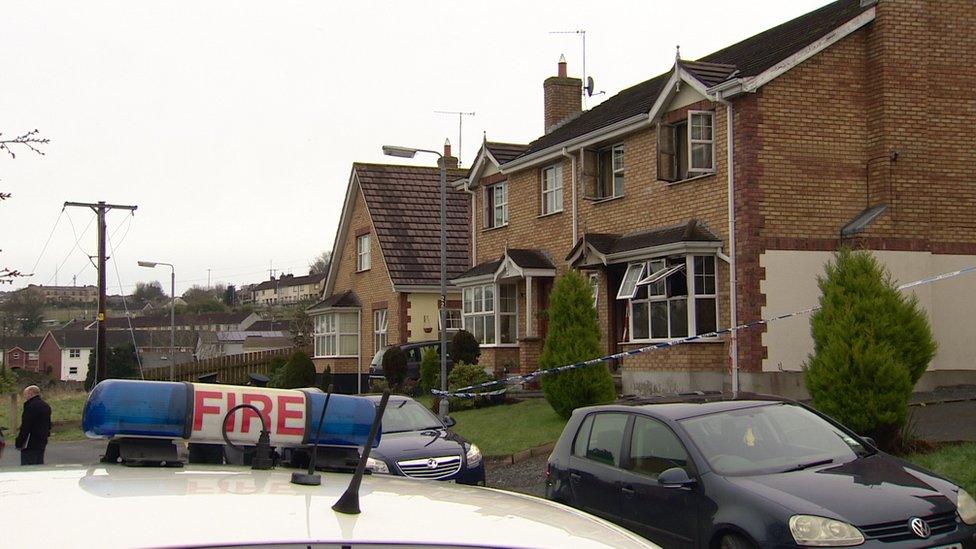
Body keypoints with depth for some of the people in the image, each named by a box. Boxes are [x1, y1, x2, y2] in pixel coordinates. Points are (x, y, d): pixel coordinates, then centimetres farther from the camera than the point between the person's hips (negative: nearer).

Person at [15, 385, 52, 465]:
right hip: (42, 443, 9)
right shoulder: (46, 406, 16)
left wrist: (19, 443, -15)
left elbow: (25, 427, -19)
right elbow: (49, 426, 21)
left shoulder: (31, 406, -15)